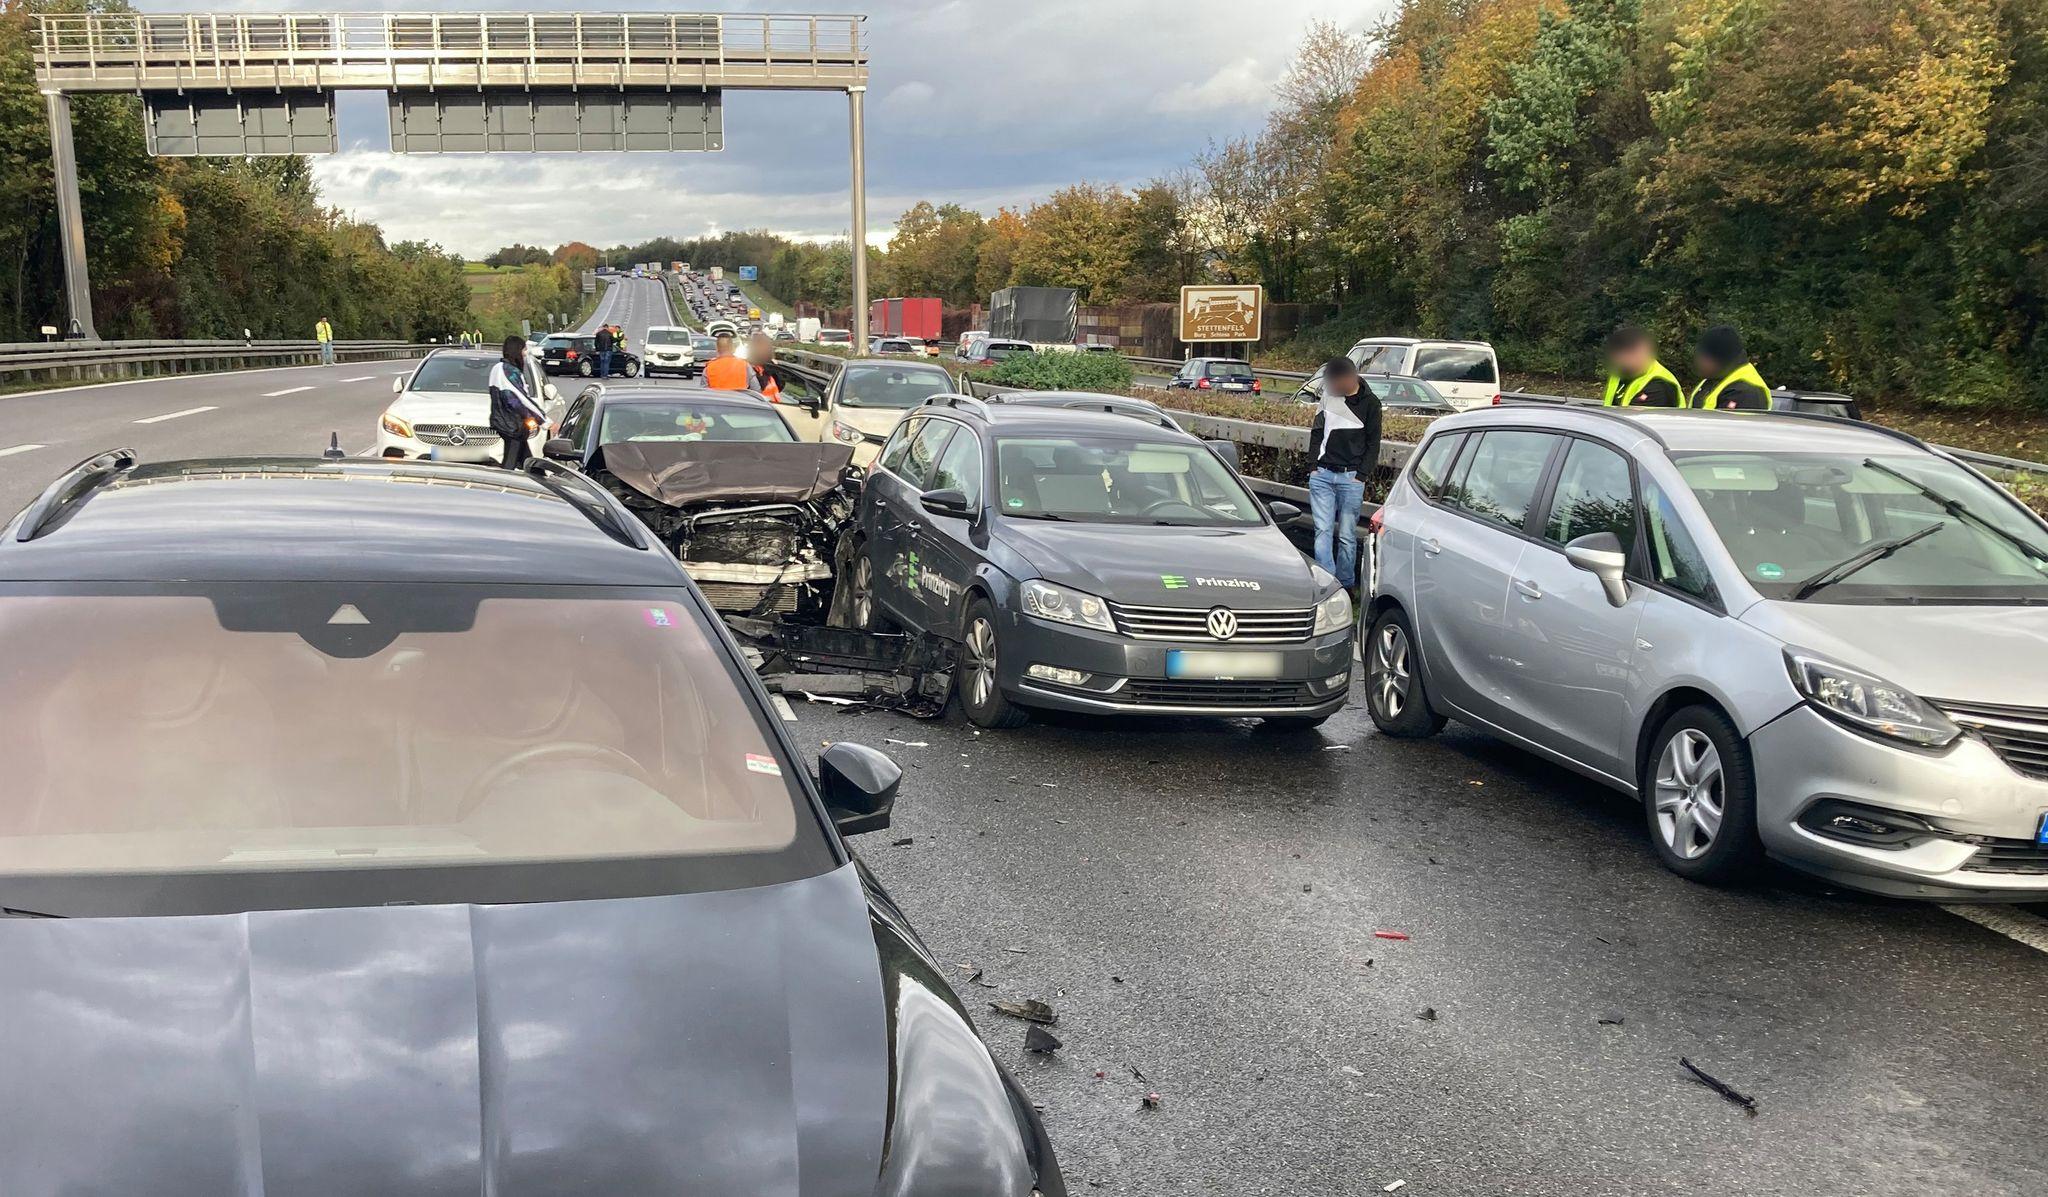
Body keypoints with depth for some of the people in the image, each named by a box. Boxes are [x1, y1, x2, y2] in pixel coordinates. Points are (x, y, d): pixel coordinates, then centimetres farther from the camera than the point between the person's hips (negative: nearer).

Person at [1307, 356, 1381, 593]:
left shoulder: (1369, 402, 0)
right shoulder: (1327, 398, 7)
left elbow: (1373, 444, 3)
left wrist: (1361, 475, -5)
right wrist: (1314, 465, 6)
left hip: (1351, 478, -2)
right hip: (1322, 475, 2)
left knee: (1347, 535, 1)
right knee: (1323, 531, -4)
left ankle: (1346, 586, 10)